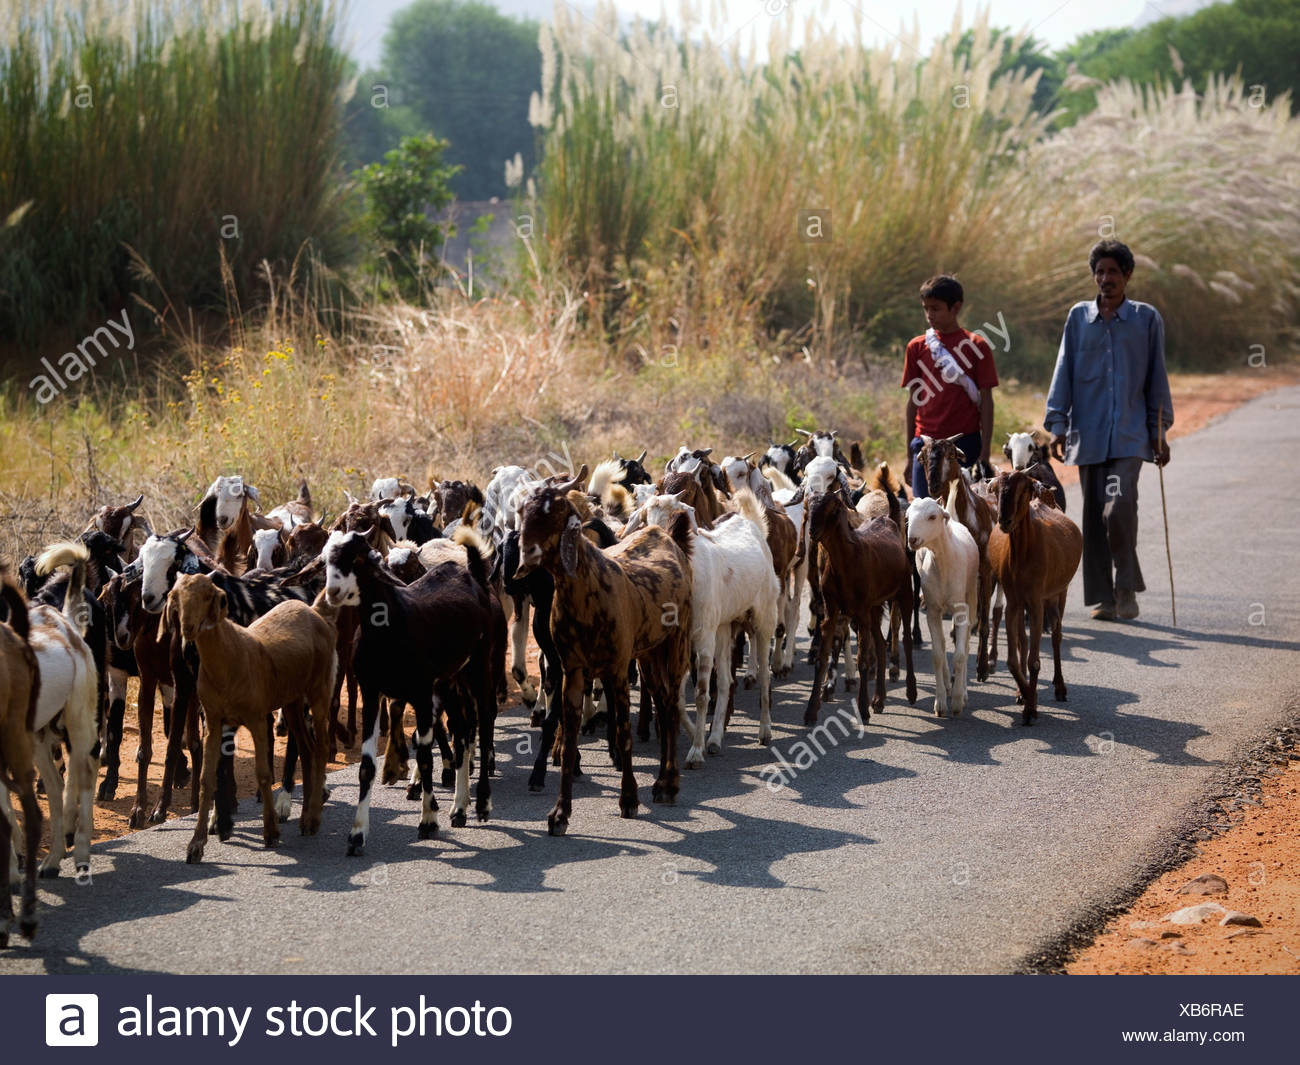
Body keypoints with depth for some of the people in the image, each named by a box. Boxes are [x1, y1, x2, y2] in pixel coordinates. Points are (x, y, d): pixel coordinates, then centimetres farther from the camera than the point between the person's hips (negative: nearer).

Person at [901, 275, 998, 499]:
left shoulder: (976, 345, 1)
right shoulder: (917, 347, 8)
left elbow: (986, 400, 2)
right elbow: (914, 400, 12)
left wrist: (985, 452, -3)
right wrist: (910, 455, 10)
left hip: (965, 443, -2)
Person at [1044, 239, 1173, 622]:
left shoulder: (1146, 318, 6)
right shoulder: (1079, 317, 8)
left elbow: (1157, 377, 9)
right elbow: (1064, 372, 9)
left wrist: (1160, 431, 7)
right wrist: (1057, 424, 1)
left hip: (1130, 432, -2)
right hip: (1088, 432, 2)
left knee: (1119, 506, -18)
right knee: (1094, 514, 3)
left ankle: (1126, 587, -3)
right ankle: (1103, 597, 11)